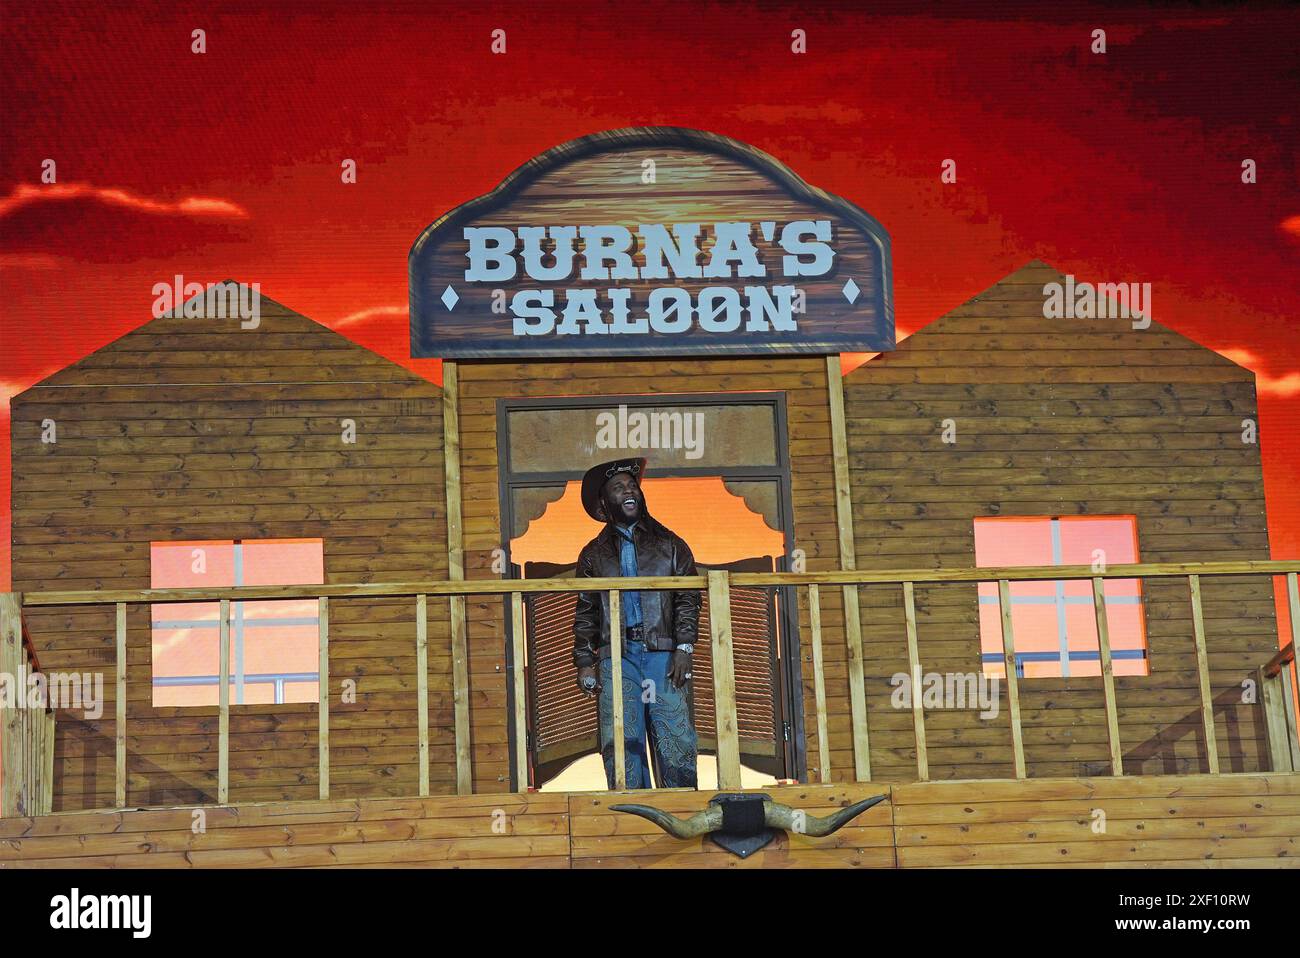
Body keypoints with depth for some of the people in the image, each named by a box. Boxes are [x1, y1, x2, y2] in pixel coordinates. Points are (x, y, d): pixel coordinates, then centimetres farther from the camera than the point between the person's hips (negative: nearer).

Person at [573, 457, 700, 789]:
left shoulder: (669, 544, 14)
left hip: (664, 653, 0)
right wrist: (585, 662, 2)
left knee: (677, 743, -6)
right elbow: (585, 612, 13)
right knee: (621, 745, -6)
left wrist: (684, 647, -5)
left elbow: (688, 598, 7)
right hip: (616, 657, 1)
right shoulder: (594, 554, 16)